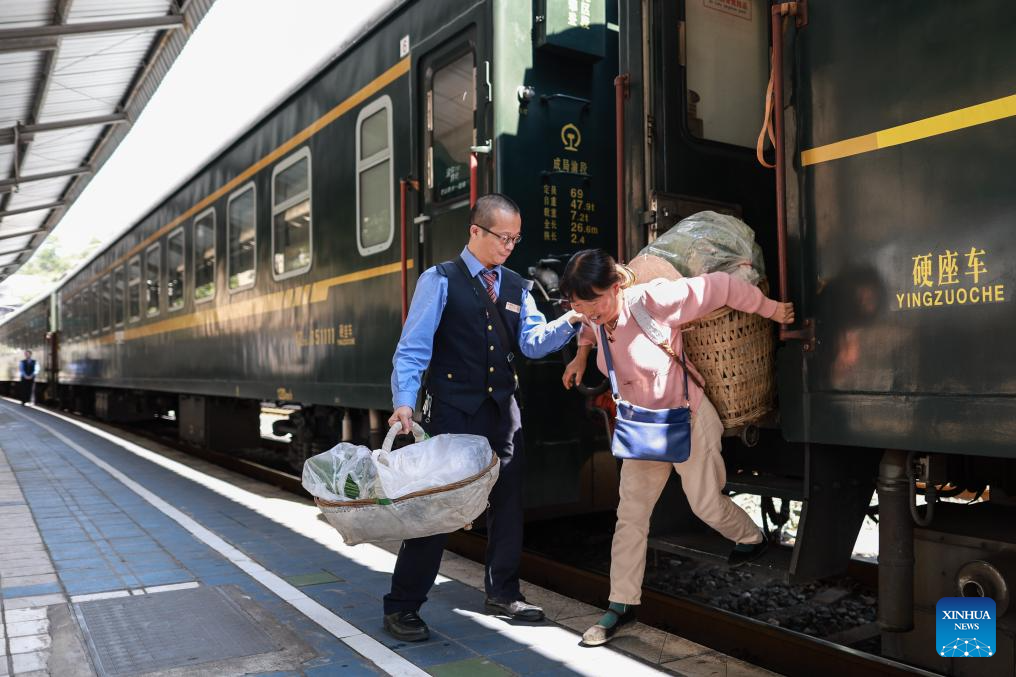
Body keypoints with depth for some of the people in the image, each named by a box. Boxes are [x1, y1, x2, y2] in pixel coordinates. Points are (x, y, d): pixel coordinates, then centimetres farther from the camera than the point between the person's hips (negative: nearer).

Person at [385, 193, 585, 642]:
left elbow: (533, 342, 2)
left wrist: (571, 320, -15)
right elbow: (413, 347, -10)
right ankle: (402, 607, 10)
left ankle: (502, 592, 30)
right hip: (453, 412, -6)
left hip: (503, 411, 6)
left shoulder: (516, 287, 12)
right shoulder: (440, 280, -4)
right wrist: (404, 402, -23)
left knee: (508, 502, 13)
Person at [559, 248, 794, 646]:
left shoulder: (655, 300, -28)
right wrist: (581, 354, 5)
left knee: (706, 504, 7)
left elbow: (720, 287, -17)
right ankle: (622, 604, 12)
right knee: (630, 515, 2)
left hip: (688, 419, -5)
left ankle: (751, 538, 41)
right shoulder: (596, 317, -8)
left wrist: (772, 311, -7)